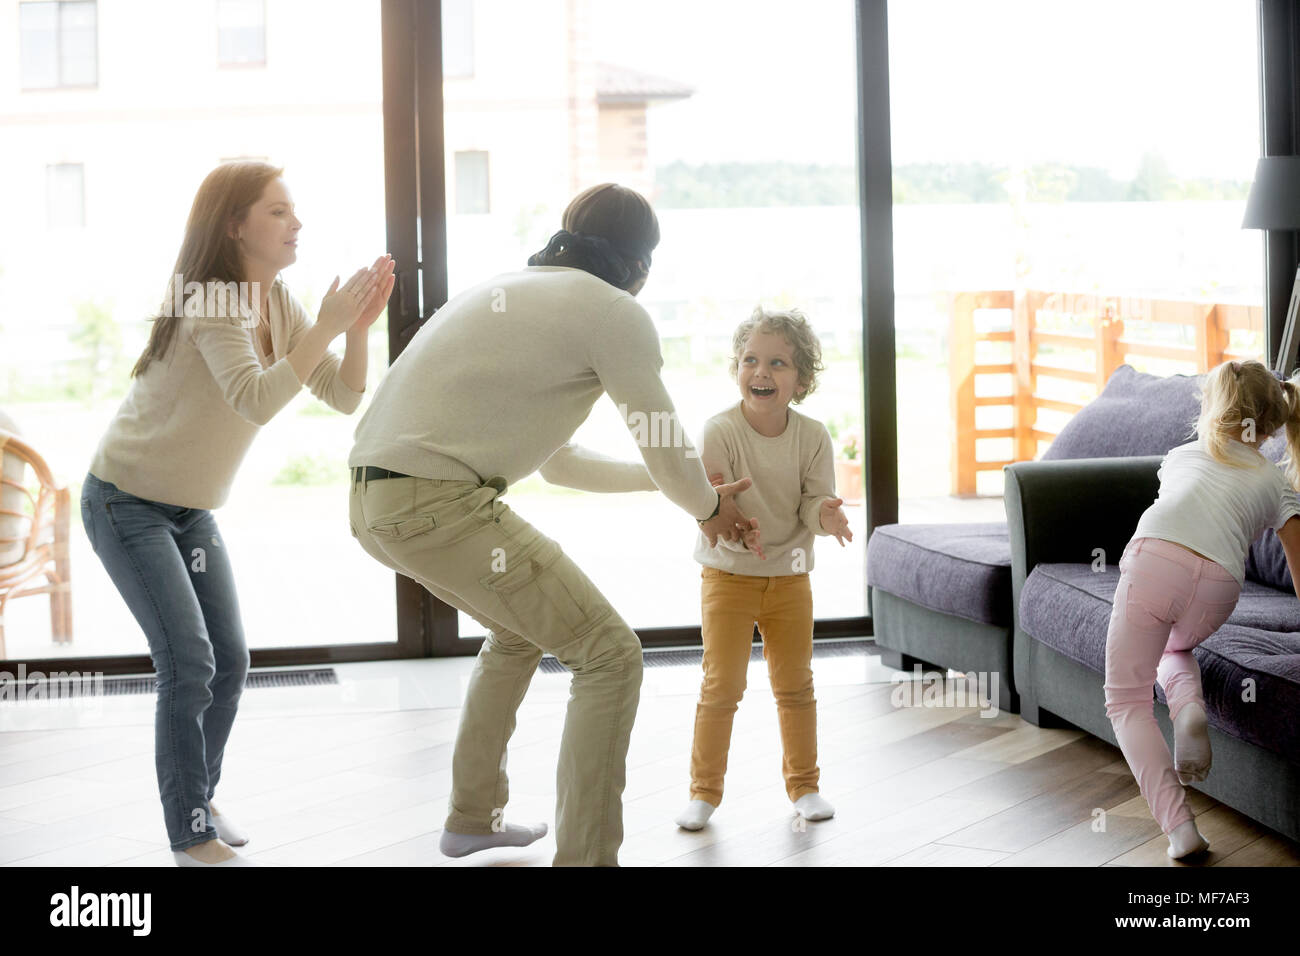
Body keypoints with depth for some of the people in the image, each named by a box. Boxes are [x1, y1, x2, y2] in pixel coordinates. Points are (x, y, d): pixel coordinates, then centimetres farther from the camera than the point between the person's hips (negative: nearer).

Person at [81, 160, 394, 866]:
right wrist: (324, 327, -38)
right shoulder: (212, 302, -23)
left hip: (191, 509, 8)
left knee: (230, 662, 5)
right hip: (126, 502, -8)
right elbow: (254, 400, -38)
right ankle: (192, 838, -4)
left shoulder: (276, 303, 1)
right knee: (188, 664, -13)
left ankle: (200, 798, 25)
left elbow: (345, 398, -4)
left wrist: (360, 325, -19)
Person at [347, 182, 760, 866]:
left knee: (520, 630, 31)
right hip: (440, 502, -9)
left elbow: (556, 462, 32)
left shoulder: (514, 291, 25)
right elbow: (668, 445, 5)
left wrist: (666, 482, 38)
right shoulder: (613, 312, -3)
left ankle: (472, 819, 40)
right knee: (610, 658, -2)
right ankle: (584, 856, -3)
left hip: (374, 497, 10)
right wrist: (707, 507, 26)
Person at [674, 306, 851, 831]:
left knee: (795, 685, 11)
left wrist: (825, 514, -32)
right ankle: (704, 790, 12)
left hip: (789, 575, 3)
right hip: (728, 573, -3)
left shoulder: (813, 436, -10)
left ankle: (804, 784, 26)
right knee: (721, 685, -2)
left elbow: (814, 502, -10)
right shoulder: (719, 432, -18)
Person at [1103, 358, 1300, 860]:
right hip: (1218, 583, 2)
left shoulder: (1182, 455, 31)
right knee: (1173, 646, 37)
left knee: (1127, 700, 8)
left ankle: (1179, 827, -8)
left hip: (1154, 559, -1)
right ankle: (1189, 706, 3)